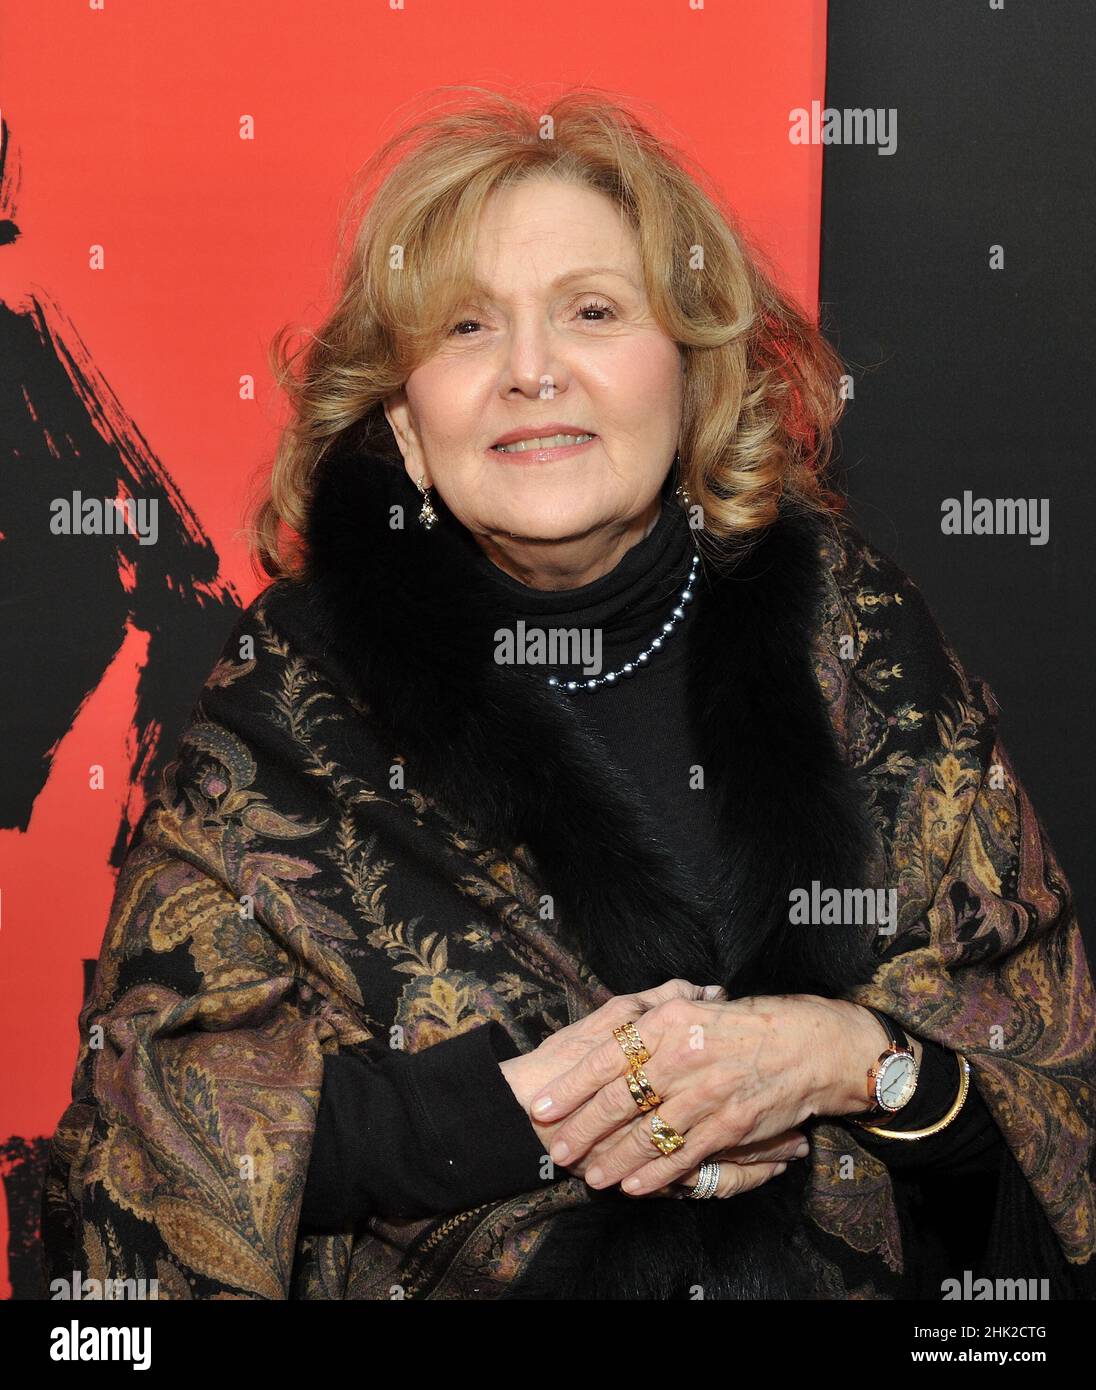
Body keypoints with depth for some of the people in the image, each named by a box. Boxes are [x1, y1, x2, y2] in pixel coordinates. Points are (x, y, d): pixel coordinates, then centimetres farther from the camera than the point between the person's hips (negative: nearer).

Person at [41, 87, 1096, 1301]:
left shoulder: (845, 621, 1)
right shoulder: (297, 678, -2)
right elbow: (152, 1093, -6)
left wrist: (848, 1054, -15)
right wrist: (528, 1107, -14)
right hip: (433, 1283, -1)